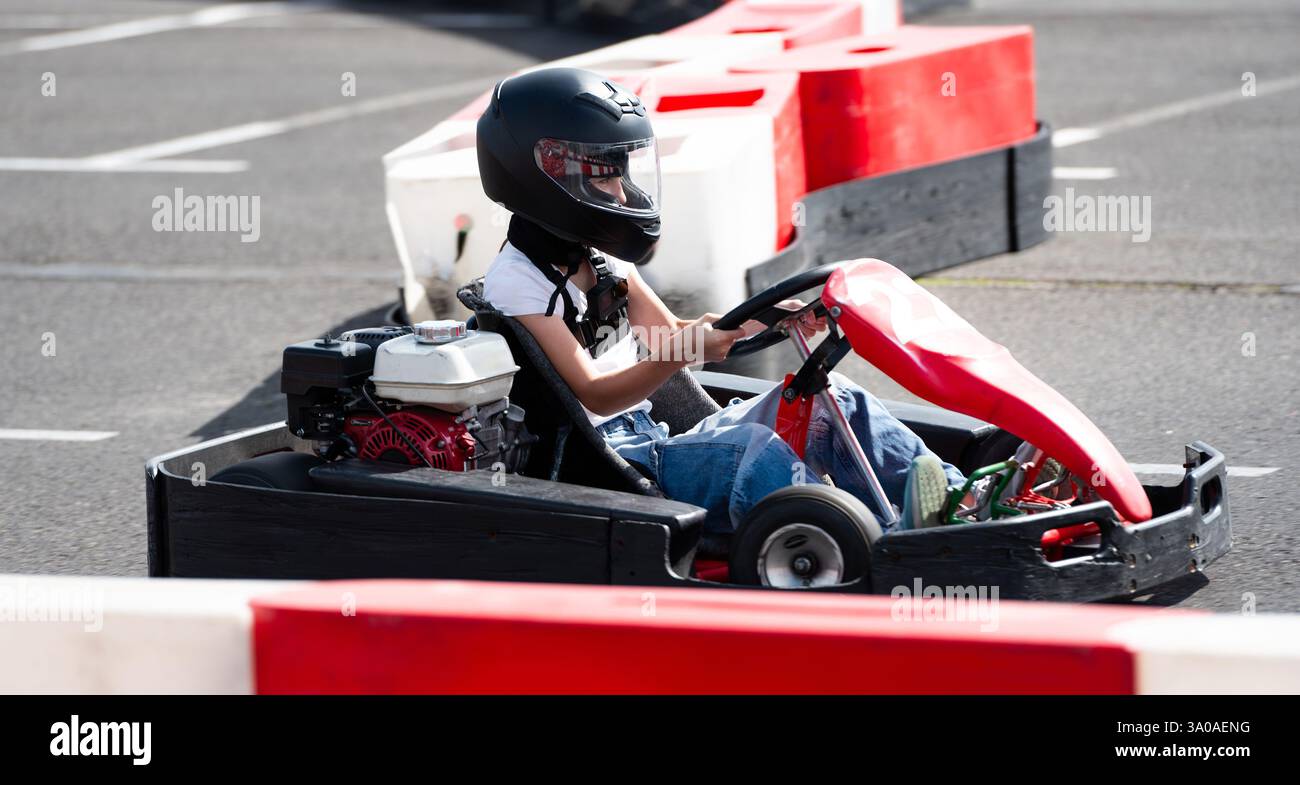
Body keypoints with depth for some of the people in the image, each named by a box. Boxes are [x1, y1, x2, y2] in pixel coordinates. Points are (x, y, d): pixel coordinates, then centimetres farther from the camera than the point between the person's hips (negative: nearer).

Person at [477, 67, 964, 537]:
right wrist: (682, 354, -33)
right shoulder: (516, 283, -11)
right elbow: (594, 396, -18)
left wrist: (764, 320, 1)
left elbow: (670, 333, 18)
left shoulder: (602, 258, 16)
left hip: (651, 441, 9)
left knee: (826, 399, -4)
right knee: (750, 449, -33)